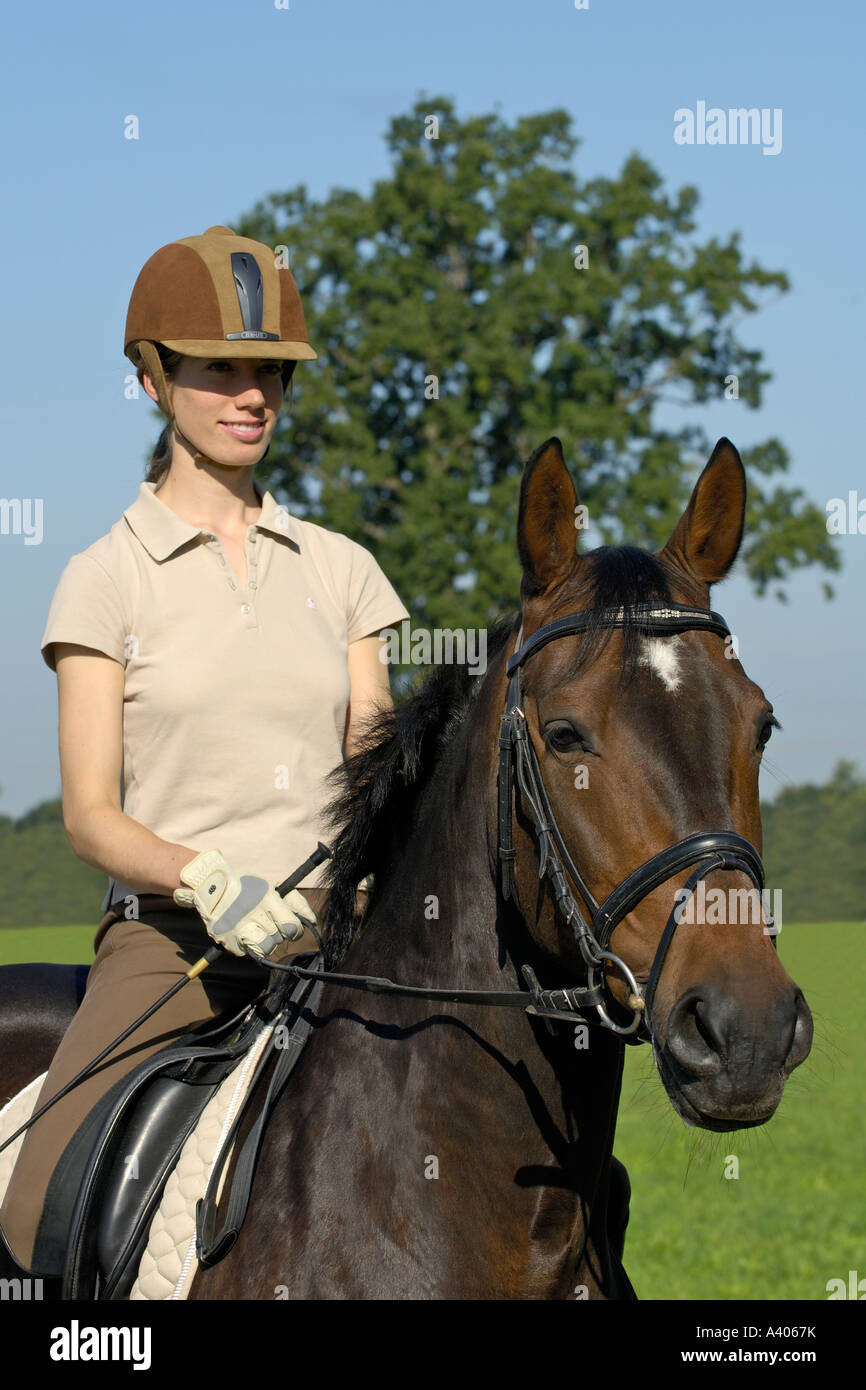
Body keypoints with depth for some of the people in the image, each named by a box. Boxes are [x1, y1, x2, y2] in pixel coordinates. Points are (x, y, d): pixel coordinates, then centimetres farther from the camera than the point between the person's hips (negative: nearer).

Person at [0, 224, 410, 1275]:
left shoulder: (337, 567, 14)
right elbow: (90, 817, -3)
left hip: (331, 935, 3)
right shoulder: (107, 577, 4)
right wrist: (205, 877, -23)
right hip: (170, 939, -3)